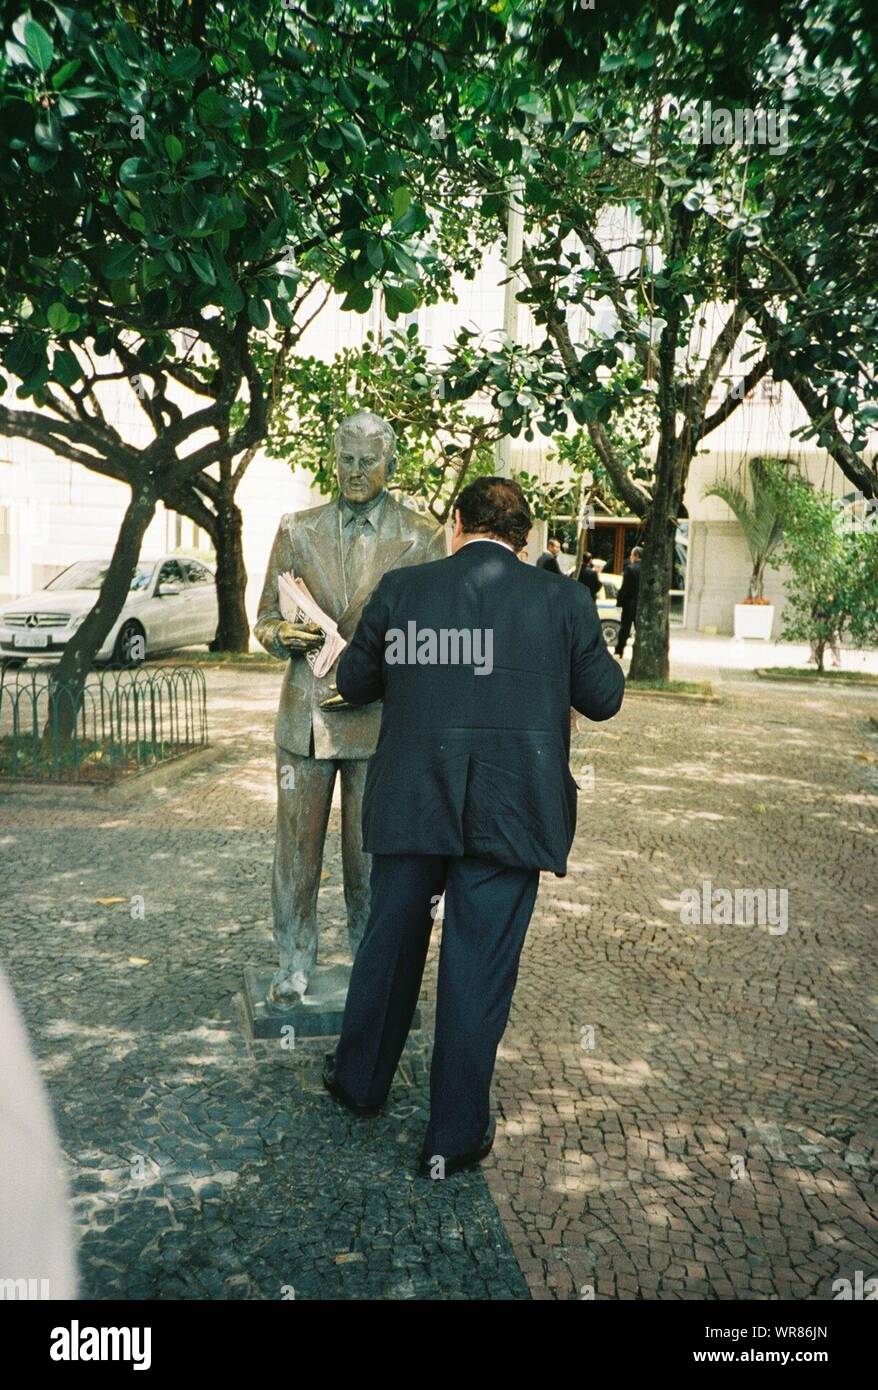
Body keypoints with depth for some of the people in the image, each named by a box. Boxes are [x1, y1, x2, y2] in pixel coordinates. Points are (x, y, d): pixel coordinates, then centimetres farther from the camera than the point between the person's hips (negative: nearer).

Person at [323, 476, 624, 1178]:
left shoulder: (402, 589, -2)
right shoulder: (562, 600, -4)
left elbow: (355, 681, 8)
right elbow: (603, 698, 5)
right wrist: (596, 647, 24)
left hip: (409, 804, 2)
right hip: (508, 816, -1)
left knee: (391, 942, 20)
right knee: (479, 967, 9)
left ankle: (361, 1081, 42)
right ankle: (454, 1136, 22)